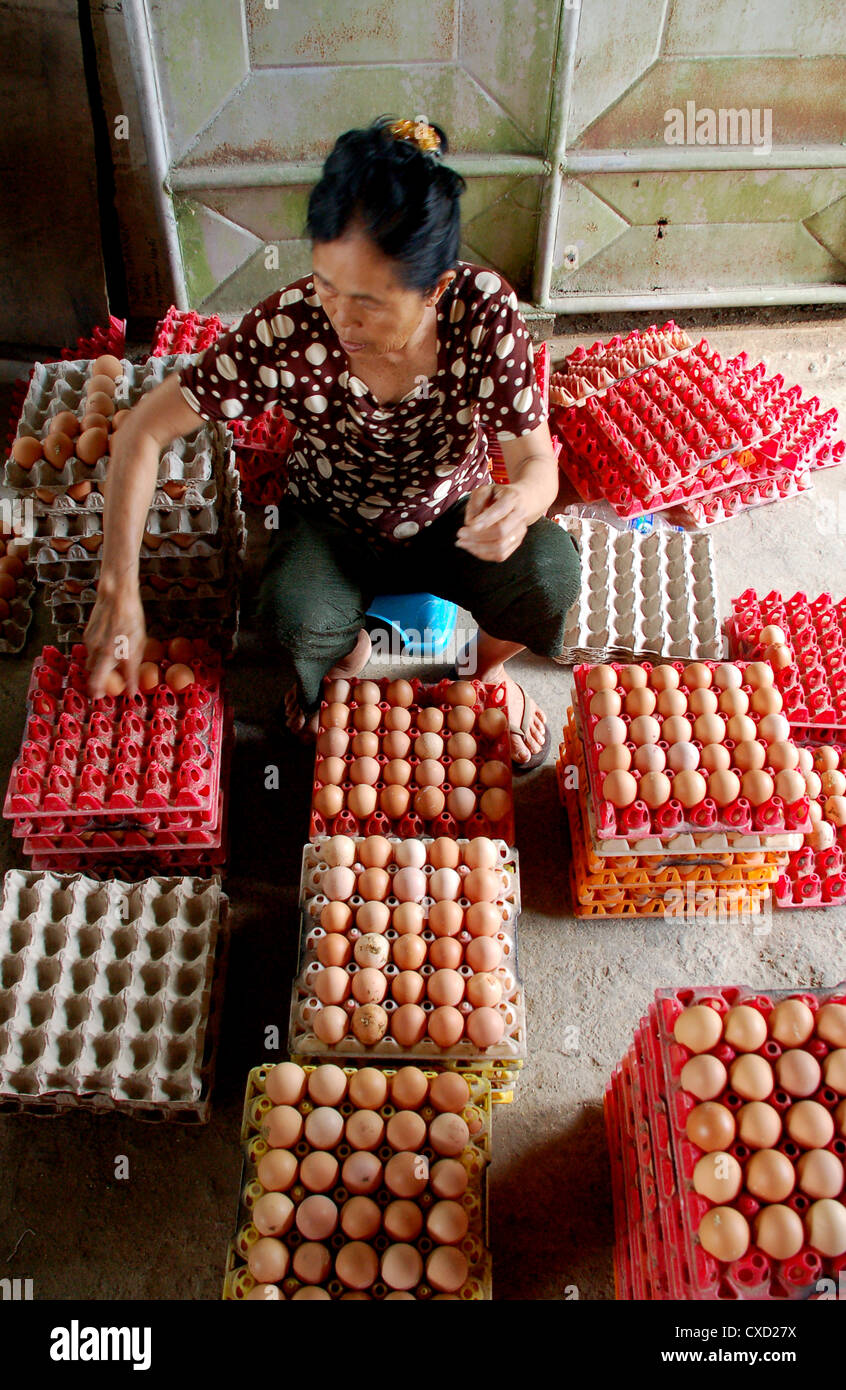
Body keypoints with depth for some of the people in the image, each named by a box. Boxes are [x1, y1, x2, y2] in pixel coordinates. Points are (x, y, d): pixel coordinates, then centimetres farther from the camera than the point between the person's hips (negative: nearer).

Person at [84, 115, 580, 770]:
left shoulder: (485, 307, -26)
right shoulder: (287, 329, -28)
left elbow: (537, 459, -21)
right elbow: (144, 431, -22)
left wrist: (519, 500, -48)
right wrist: (120, 589, -30)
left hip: (451, 518, 1)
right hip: (334, 525, 0)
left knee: (551, 573, -28)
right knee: (299, 619, -33)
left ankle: (489, 666, 10)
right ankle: (347, 653, 9)